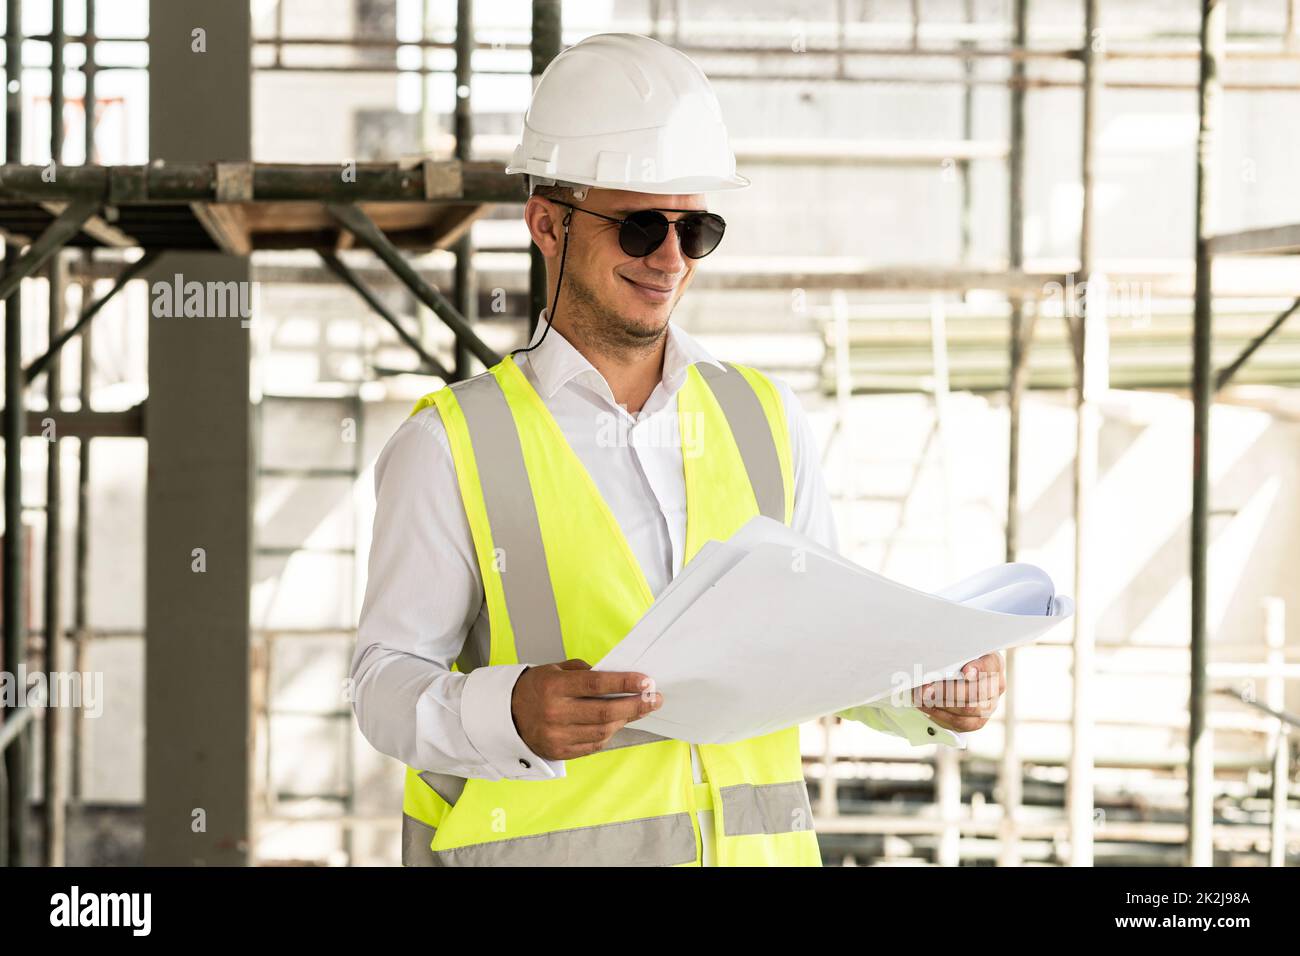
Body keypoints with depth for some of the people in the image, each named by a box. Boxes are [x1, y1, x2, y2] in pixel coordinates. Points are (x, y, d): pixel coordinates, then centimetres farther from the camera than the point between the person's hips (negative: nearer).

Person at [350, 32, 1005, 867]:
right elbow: (388, 684, -4)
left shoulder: (768, 420, 11)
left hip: (756, 844, 3)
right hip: (539, 845, -3)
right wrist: (512, 713, -22)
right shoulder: (452, 448, -2)